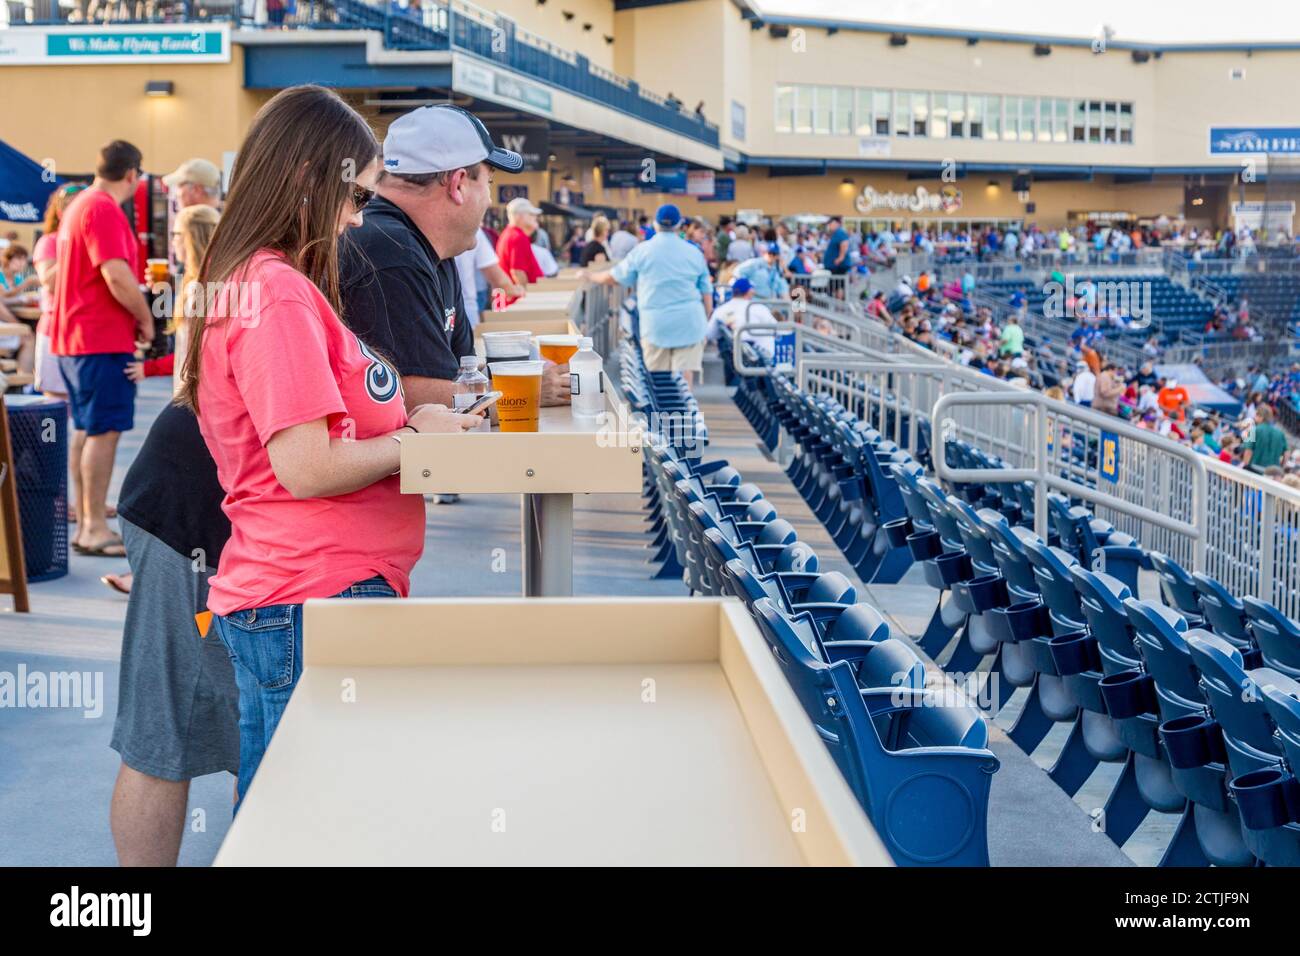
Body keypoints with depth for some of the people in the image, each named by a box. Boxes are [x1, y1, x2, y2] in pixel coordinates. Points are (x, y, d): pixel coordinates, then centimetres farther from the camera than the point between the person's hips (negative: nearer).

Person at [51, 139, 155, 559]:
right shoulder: (104, 210, -16)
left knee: (86, 430, 13)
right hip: (103, 338, -10)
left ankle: (85, 523, 18)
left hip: (75, 335, 10)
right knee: (104, 431, -7)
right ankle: (96, 528, -6)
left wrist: (135, 311, 18)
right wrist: (145, 319, -10)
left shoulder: (80, 205, 16)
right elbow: (116, 277, -23)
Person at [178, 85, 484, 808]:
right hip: (313, 602, -10)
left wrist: (408, 421, 8)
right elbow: (307, 468, -20)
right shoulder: (279, 294, -16)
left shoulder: (264, 283, 15)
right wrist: (418, 441, -6)